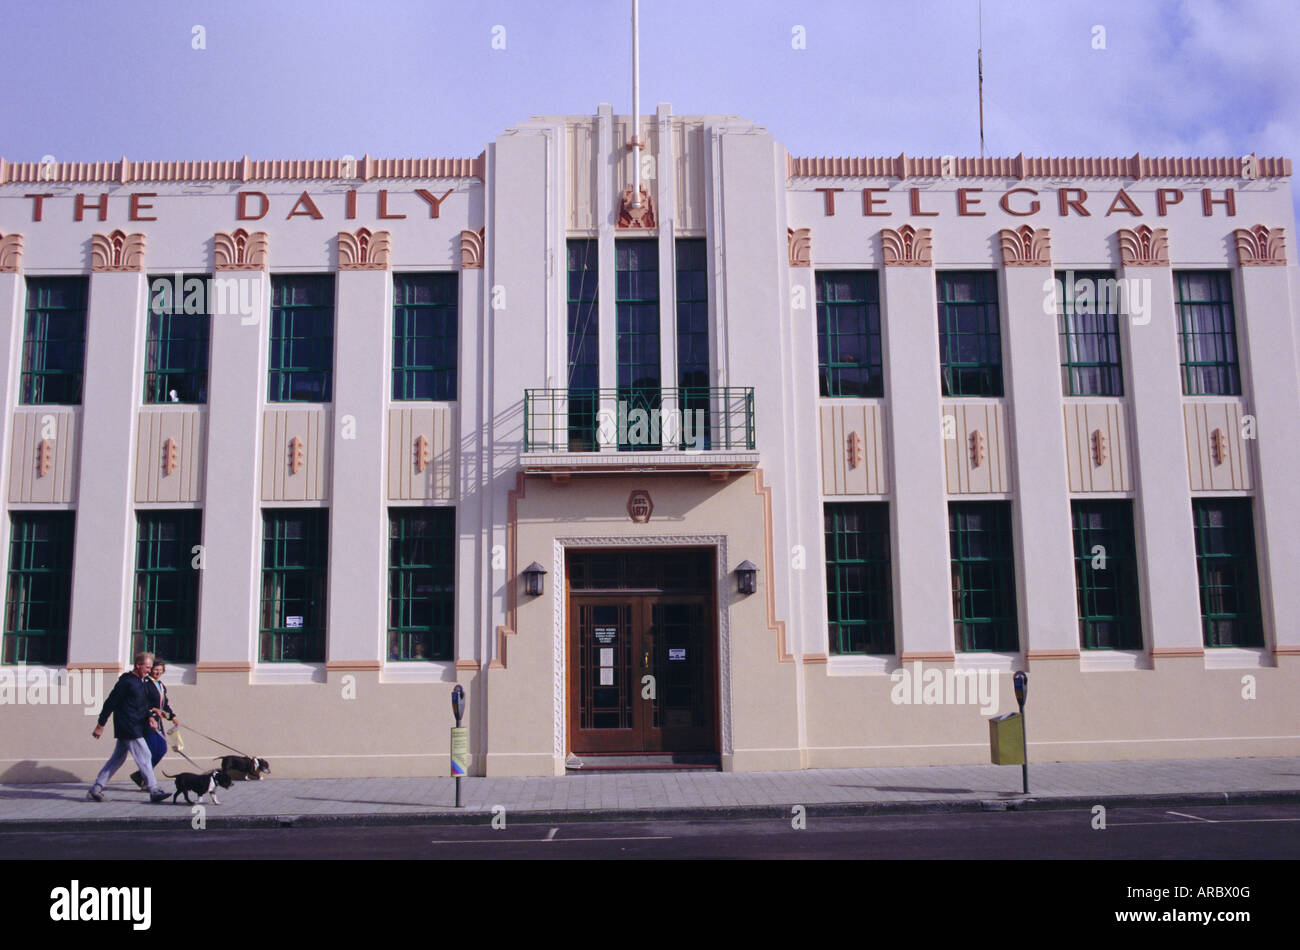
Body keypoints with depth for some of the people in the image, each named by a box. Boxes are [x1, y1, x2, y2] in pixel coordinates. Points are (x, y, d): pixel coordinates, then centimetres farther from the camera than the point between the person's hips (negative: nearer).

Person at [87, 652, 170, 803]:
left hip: (135, 727, 10)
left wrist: (149, 717, 8)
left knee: (118, 758, 13)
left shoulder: (141, 682, 16)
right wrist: (100, 725, -11)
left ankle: (96, 789, 19)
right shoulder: (126, 682, -13)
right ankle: (154, 791, -6)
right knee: (144, 756, -8)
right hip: (129, 729, -10)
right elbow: (111, 703, -12)